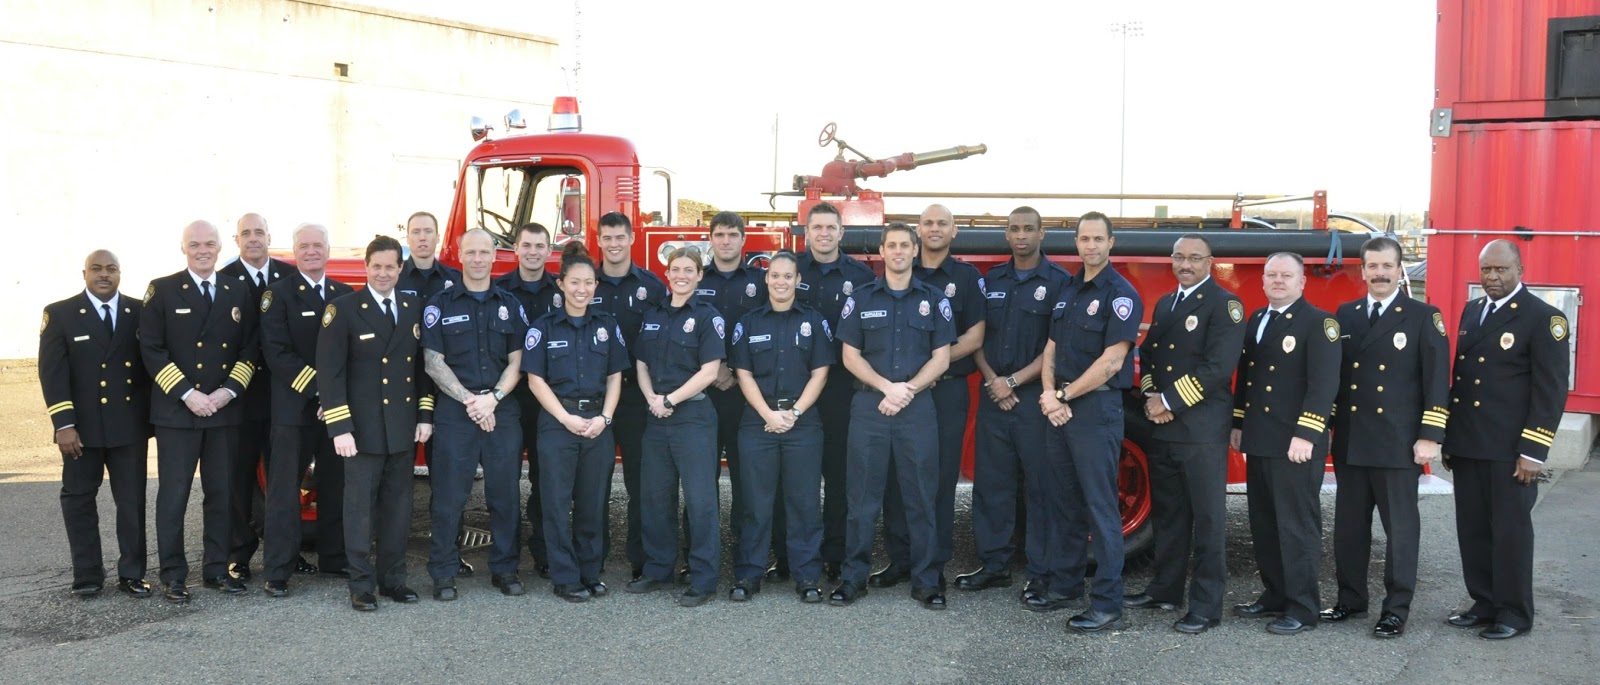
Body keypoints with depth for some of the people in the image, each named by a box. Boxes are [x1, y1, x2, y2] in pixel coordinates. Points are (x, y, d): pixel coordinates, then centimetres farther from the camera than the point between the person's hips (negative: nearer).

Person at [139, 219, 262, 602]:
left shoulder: (238, 292, 10)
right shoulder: (163, 290, 0)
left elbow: (250, 347, 8)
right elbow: (151, 349, -5)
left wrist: (228, 391, -6)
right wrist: (187, 394, -13)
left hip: (225, 411, 3)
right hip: (176, 411, -3)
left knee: (222, 493, 8)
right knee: (173, 494, 1)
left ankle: (217, 569, 18)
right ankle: (173, 575, 9)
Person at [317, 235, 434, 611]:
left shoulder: (414, 307, 9)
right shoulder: (343, 309, -6)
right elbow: (329, 372, -10)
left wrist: (425, 416, 7)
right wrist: (339, 428, -15)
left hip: (404, 428, 5)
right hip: (363, 428, -4)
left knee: (398, 506, 10)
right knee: (360, 506, 2)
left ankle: (392, 578, 20)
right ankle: (361, 584, 10)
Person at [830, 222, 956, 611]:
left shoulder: (934, 301, 7)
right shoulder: (860, 300, 7)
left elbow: (941, 358, 3)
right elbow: (851, 356, 3)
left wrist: (907, 391, -10)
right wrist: (888, 387, -11)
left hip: (919, 407, 0)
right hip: (868, 405, 0)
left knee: (921, 497, 3)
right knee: (862, 497, 3)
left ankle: (926, 580, 11)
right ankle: (853, 577, 10)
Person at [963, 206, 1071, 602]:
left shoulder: (1059, 282, -3)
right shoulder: (992, 281, 12)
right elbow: (977, 337, 11)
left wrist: (1014, 382, -11)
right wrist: (992, 380, -4)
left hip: (1035, 396, -5)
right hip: (993, 395, 5)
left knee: (1041, 485, 0)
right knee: (990, 482, 8)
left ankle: (1041, 573, 8)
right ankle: (994, 565, 18)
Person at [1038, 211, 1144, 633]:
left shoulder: (1120, 294, -9)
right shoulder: (1067, 290, 14)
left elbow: (1111, 362, -15)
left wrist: (1065, 396, -10)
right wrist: (1049, 394, -4)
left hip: (1096, 408, -7)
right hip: (1058, 407, 7)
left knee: (1100, 507, -5)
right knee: (1065, 502, 14)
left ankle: (1107, 604, 0)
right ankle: (1064, 584, 25)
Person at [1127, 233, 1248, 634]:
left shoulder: (1224, 304, -7)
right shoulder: (1165, 303, 18)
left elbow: (1218, 366, -17)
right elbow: (1148, 353, 19)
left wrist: (1171, 402, -14)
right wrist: (1151, 398, 0)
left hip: (1202, 428, -7)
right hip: (1162, 426, 8)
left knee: (1207, 518, -1)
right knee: (1166, 513, 15)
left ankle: (1207, 606, 4)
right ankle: (1165, 589, 27)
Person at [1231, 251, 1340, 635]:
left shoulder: (1318, 322, -7)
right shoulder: (1256, 320, 16)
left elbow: (1324, 383, -15)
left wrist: (1305, 435, -21)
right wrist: (1238, 424, 17)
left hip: (1295, 444, -7)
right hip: (1258, 441, 8)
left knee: (1297, 525, -2)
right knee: (1263, 524, 13)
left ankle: (1302, 608, 5)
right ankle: (1275, 595, 24)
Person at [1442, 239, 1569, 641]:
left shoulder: (1544, 318, -8)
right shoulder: (1471, 311, 12)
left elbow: (1551, 390, -11)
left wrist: (1533, 451, -15)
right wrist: (1449, 437, 15)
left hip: (1510, 450, -6)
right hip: (1467, 446, 6)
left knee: (1510, 531, 3)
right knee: (1472, 529, 11)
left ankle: (1515, 614, 14)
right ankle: (1484, 604, 23)